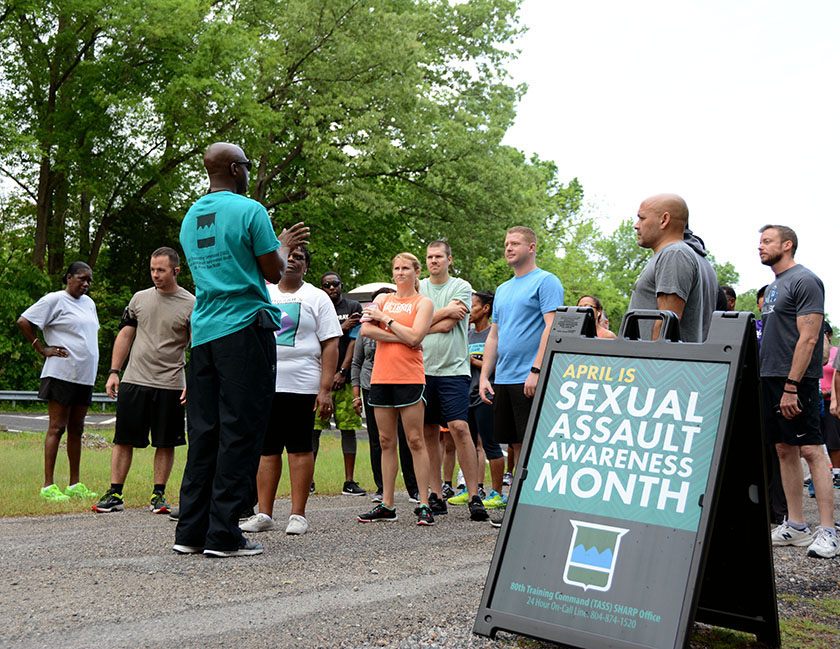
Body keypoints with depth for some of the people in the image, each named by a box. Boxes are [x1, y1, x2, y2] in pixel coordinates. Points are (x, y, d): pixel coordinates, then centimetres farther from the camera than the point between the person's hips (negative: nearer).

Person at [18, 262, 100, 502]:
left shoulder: (89, 303, 17)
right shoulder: (55, 300, -6)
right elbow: (23, 321, -9)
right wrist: (42, 349, -10)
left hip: (85, 376, 8)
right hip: (61, 373, -7)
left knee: (76, 430, 10)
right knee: (57, 428, -6)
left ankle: (75, 485, 16)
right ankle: (48, 486, -4)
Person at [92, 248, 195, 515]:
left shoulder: (191, 304, -2)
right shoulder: (139, 298, 9)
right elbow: (125, 335, 13)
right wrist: (113, 372, 5)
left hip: (169, 385, -3)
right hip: (133, 381, 3)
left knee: (165, 443, 3)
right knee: (123, 440, 3)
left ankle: (158, 494, 14)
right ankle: (115, 494, 9)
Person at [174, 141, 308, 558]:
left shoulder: (190, 218, 17)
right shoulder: (249, 210, -6)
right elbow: (273, 273, -4)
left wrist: (281, 243, 33)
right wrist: (283, 246, 17)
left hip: (203, 333, 7)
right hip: (245, 329, -7)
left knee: (204, 431, 9)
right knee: (239, 432, -4)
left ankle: (190, 531, 11)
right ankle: (223, 535, -4)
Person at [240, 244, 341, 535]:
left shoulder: (317, 298, 5)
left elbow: (330, 345, -1)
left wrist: (326, 389, -10)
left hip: (301, 386, -3)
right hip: (262, 385, 3)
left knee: (300, 448, -1)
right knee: (266, 449, 5)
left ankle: (298, 514, 5)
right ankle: (264, 514, 11)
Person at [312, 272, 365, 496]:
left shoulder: (353, 307, 8)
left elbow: (354, 342, 0)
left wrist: (342, 372, -7)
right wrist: (341, 327, -6)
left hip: (344, 377, -1)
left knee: (348, 428, -2)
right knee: (313, 427, -2)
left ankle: (349, 481, 3)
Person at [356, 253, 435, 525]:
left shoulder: (423, 302, 5)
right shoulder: (383, 300, 16)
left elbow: (414, 337, -11)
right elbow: (365, 330, 0)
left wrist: (385, 319, -5)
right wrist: (401, 336, -8)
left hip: (410, 378, -4)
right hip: (381, 377, 4)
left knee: (415, 441, -6)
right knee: (386, 442, 7)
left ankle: (424, 505, -3)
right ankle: (387, 505, 11)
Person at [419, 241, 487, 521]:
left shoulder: (462, 287, 2)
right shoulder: (417, 289, 14)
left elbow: (448, 325, -10)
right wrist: (444, 311, -5)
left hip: (453, 369, -4)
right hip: (423, 369, 4)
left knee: (459, 428, -13)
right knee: (428, 432, 6)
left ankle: (473, 495, -8)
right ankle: (435, 494, 14)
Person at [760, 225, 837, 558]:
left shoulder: (804, 281, -9)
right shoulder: (773, 286, 18)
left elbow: (808, 338, -16)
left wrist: (791, 386, -21)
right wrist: (766, 377, 14)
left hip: (796, 380, -9)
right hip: (771, 378, 9)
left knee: (810, 450, -9)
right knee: (785, 450, 9)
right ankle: (795, 526, 15)